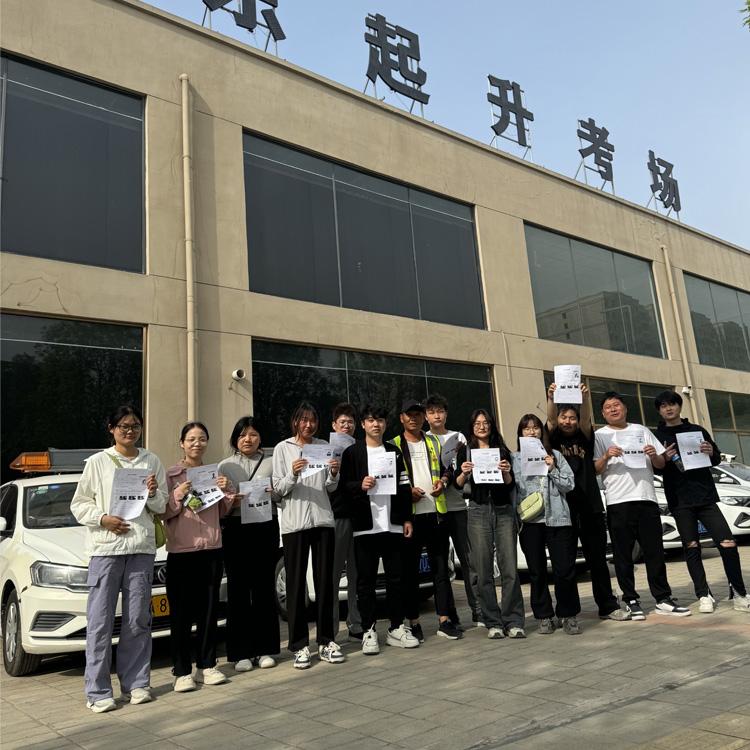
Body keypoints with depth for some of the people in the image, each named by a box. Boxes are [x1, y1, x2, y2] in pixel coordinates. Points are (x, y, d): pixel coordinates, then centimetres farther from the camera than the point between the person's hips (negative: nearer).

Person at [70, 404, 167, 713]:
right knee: (100, 622, -2)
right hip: (105, 548, -2)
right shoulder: (97, 462, 4)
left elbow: (163, 507, 13)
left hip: (142, 548, 2)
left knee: (138, 621, 7)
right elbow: (79, 504, 5)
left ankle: (135, 683, 18)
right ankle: (98, 691, 7)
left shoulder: (152, 462, 10)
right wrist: (103, 519, -11)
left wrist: (153, 494, -8)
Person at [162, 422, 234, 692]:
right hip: (181, 550, -4)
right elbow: (163, 513, -2)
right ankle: (182, 672, 10)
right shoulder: (170, 474, -1)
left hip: (212, 548, 4)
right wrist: (176, 497, -19)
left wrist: (226, 491, -2)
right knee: (181, 612, 1)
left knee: (209, 609, 10)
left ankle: (207, 665, 21)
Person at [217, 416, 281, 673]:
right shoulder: (225, 466, 10)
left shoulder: (270, 463, 11)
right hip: (235, 530, 0)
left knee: (264, 588, 4)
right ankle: (241, 653, 9)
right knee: (238, 590, 0)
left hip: (266, 529, 1)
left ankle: (265, 649, 15)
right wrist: (231, 501, -13)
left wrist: (272, 494, -10)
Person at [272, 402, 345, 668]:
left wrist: (334, 474, -7)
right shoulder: (283, 448, 4)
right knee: (296, 584, 0)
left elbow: (330, 488, 13)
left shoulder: (323, 446, 12)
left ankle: (326, 641, 15)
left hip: (322, 519, 3)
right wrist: (293, 474, -20)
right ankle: (299, 645, 6)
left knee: (325, 581, 7)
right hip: (294, 522, -3)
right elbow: (279, 488, -1)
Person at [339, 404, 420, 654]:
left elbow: (404, 487, 14)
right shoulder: (352, 453, 3)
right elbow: (342, 485, 0)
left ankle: (397, 627, 17)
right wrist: (360, 485, -19)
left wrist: (407, 518, 8)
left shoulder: (394, 452, 15)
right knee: (366, 579, 1)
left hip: (392, 525, 3)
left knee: (395, 577, 6)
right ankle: (369, 631, 9)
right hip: (365, 526, -3)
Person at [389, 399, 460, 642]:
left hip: (435, 511, 3)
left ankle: (444, 620, 14)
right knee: (410, 569, 3)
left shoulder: (434, 442, 15)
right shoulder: (393, 445, 4)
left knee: (441, 566, 6)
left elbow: (447, 468, 22)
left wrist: (444, 480, 1)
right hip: (408, 514, -3)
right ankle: (413, 622, 12)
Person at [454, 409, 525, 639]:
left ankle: (513, 621, 3)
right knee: (484, 572, 0)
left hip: (504, 511, 1)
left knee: (510, 569, -4)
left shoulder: (502, 450, 13)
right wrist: (463, 473, -19)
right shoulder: (465, 451, 10)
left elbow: (511, 486, 7)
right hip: (478, 512, -1)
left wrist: (506, 472, -13)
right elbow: (458, 484, 1)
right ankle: (493, 623, 8)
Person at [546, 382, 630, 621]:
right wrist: (551, 398, -33)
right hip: (563, 506, -2)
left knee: (598, 558, 9)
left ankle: (608, 606, 17)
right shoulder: (554, 440, 6)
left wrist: (584, 397, -29)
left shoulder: (584, 439, 10)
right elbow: (550, 419, -13)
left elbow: (586, 419, -9)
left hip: (590, 505, 2)